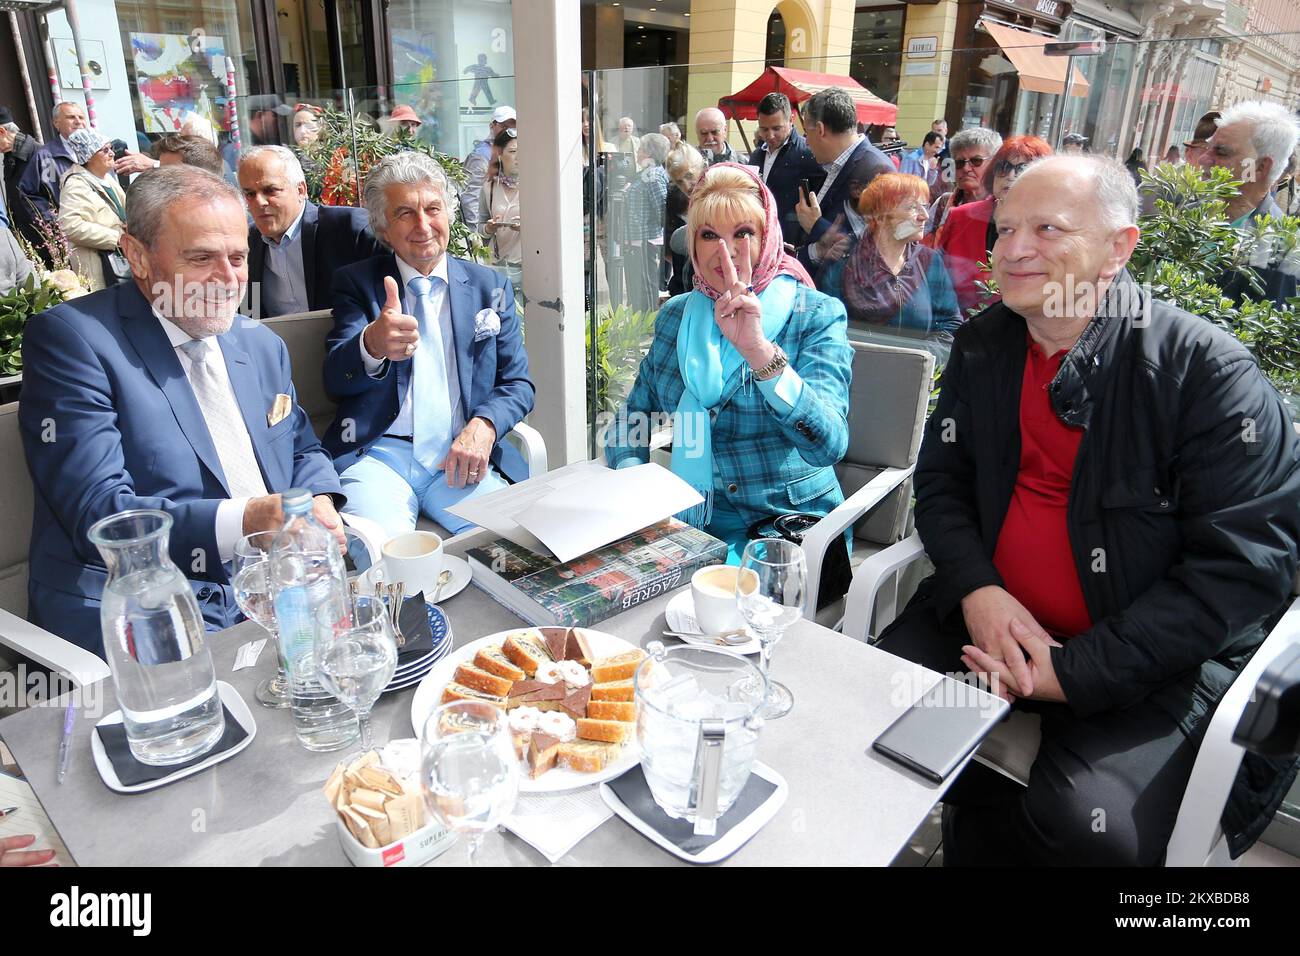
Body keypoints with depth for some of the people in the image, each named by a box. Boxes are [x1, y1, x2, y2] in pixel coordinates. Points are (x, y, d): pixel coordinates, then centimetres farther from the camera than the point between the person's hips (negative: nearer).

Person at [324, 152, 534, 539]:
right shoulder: (356, 283, 9)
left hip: (462, 458, 2)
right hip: (376, 454, -2)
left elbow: (518, 384, 12)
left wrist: (483, 426, -12)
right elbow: (336, 379, -5)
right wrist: (372, 346, -30)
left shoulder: (491, 287, 13)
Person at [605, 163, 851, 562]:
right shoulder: (675, 315, 6)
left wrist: (756, 347, -37)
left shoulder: (817, 315, -8)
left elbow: (827, 445, -24)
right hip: (692, 516, 5)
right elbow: (632, 416, 12)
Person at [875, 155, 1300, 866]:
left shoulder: (1208, 370, -13)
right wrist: (976, 590, -14)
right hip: (995, 616, 5)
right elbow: (939, 482, 7)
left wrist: (1076, 672, -21)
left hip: (1152, 660, -4)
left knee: (1089, 826, -25)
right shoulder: (981, 347, 3)